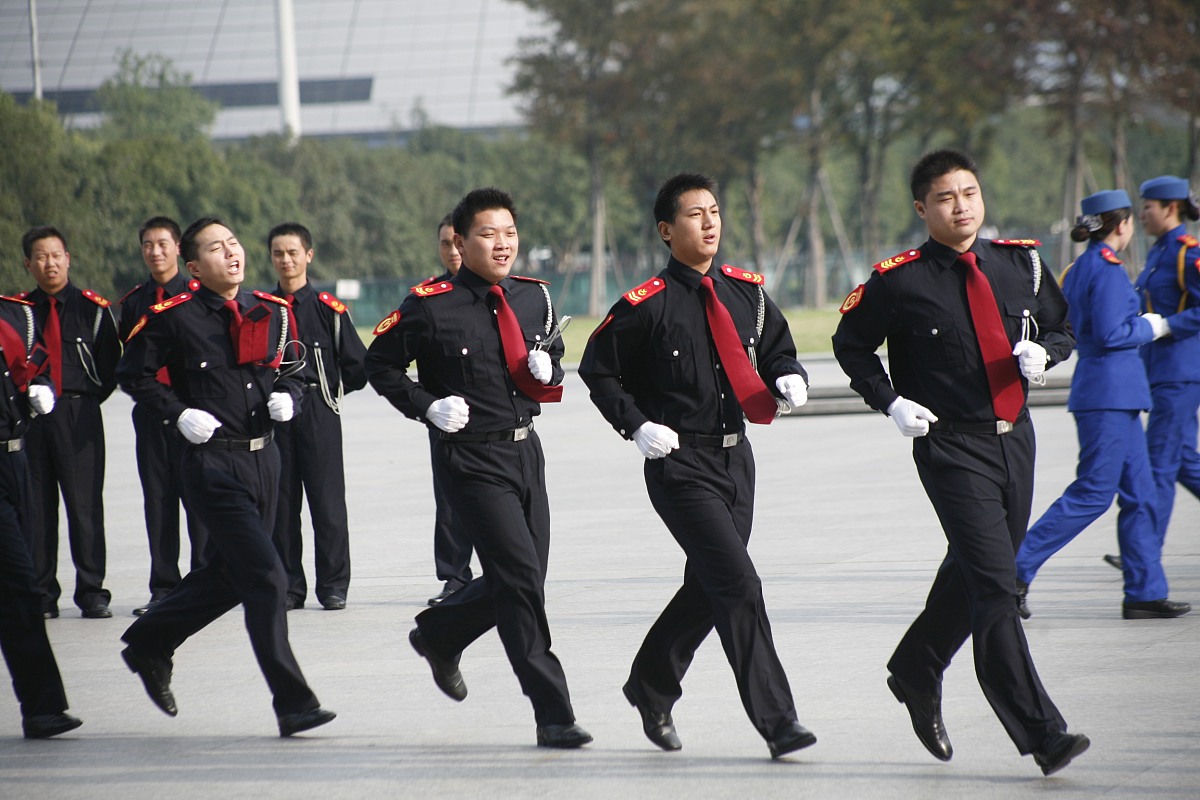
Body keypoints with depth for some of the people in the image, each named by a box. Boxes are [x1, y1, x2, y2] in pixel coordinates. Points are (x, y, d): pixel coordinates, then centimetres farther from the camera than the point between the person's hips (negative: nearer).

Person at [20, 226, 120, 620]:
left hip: (79, 417, -2)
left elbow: (110, 366, 7)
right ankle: (42, 595, 9)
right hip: (29, 419, 2)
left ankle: (92, 594, 2)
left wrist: (83, 402, 3)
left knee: (85, 505, -3)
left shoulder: (93, 308, 5)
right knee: (35, 506, 3)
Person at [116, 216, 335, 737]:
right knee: (265, 578, -13)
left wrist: (287, 397, -1)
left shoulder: (272, 313, 9)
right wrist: (179, 412, -11)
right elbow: (132, 375, 2)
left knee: (228, 576, 16)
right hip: (213, 463, -7)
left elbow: (290, 373, 21)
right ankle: (292, 704, -10)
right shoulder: (174, 318, -7)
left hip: (264, 458, 7)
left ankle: (148, 643, 39)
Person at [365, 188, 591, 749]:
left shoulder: (534, 297, 7)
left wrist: (548, 370, -2)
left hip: (526, 451, 7)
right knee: (520, 579, -12)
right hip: (470, 457, -7)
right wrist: (428, 405, -13)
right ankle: (553, 716, -8)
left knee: (518, 583, 12)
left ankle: (438, 634, 41)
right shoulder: (430, 306, -9)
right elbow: (380, 364, 0)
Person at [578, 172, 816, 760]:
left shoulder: (747, 292, 6)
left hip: (736, 458, 6)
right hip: (679, 465, -6)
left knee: (706, 589, 15)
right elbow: (597, 369, -1)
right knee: (739, 585, -14)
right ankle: (776, 721, -11)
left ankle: (649, 689, 37)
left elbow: (776, 348, 19)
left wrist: (790, 378, -3)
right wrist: (638, 426, -10)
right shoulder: (646, 305, -10)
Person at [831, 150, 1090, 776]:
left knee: (972, 573, 17)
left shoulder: (1021, 264, 5)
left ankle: (915, 673, 43)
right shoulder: (899, 282, -8)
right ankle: (1040, 733, -12)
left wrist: (1042, 352, -6)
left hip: (1015, 438, 6)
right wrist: (890, 402, -7)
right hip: (950, 447, -5)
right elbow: (851, 343, 5)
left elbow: (1062, 327, 17)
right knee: (994, 582, -13)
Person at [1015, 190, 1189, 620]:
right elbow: (1110, 334, -21)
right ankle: (1017, 569, -8)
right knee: (1093, 493, -8)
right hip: (1110, 393, -10)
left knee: (1139, 494, 9)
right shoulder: (1108, 270, -14)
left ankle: (1146, 592, 10)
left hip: (1114, 394, 10)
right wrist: (1151, 328, -4)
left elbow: (1069, 331, 18)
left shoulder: (1077, 270, 14)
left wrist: (1138, 325, 18)